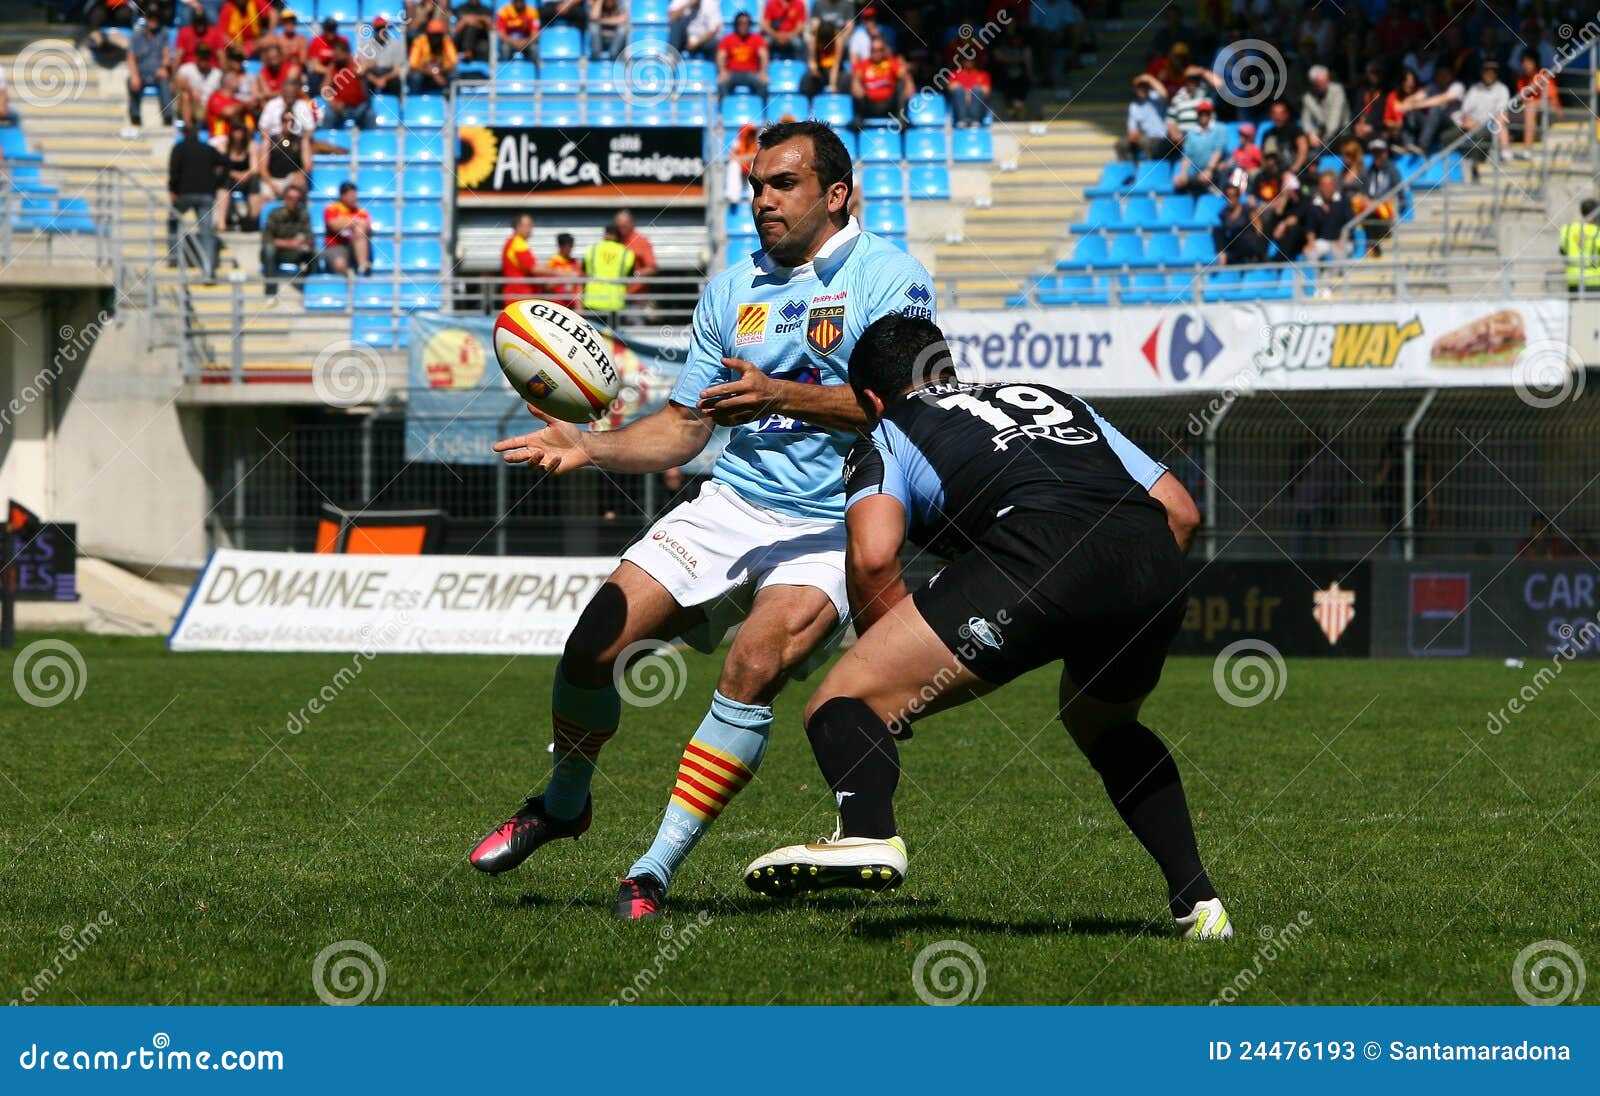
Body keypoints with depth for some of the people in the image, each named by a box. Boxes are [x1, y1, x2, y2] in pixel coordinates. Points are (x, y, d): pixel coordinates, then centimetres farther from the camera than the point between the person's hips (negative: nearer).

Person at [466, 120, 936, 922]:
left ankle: (656, 871, -22)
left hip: (836, 527, -5)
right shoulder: (734, 289, 13)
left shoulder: (890, 278, -5)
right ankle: (563, 803, 20)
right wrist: (589, 448, -1)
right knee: (593, 645, -9)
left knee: (754, 668, -29)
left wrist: (783, 396, -31)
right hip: (733, 505, 5)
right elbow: (683, 428, 16)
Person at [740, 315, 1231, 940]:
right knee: (1106, 728, 36)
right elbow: (1180, 511, 31)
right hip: (1156, 570, 6)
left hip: (1038, 557, -6)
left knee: (842, 705, 0)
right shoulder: (1057, 401, 38)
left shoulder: (886, 439, 22)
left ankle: (867, 835, -30)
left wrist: (888, 657, 15)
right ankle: (1198, 902, 27)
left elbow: (872, 553, 1)